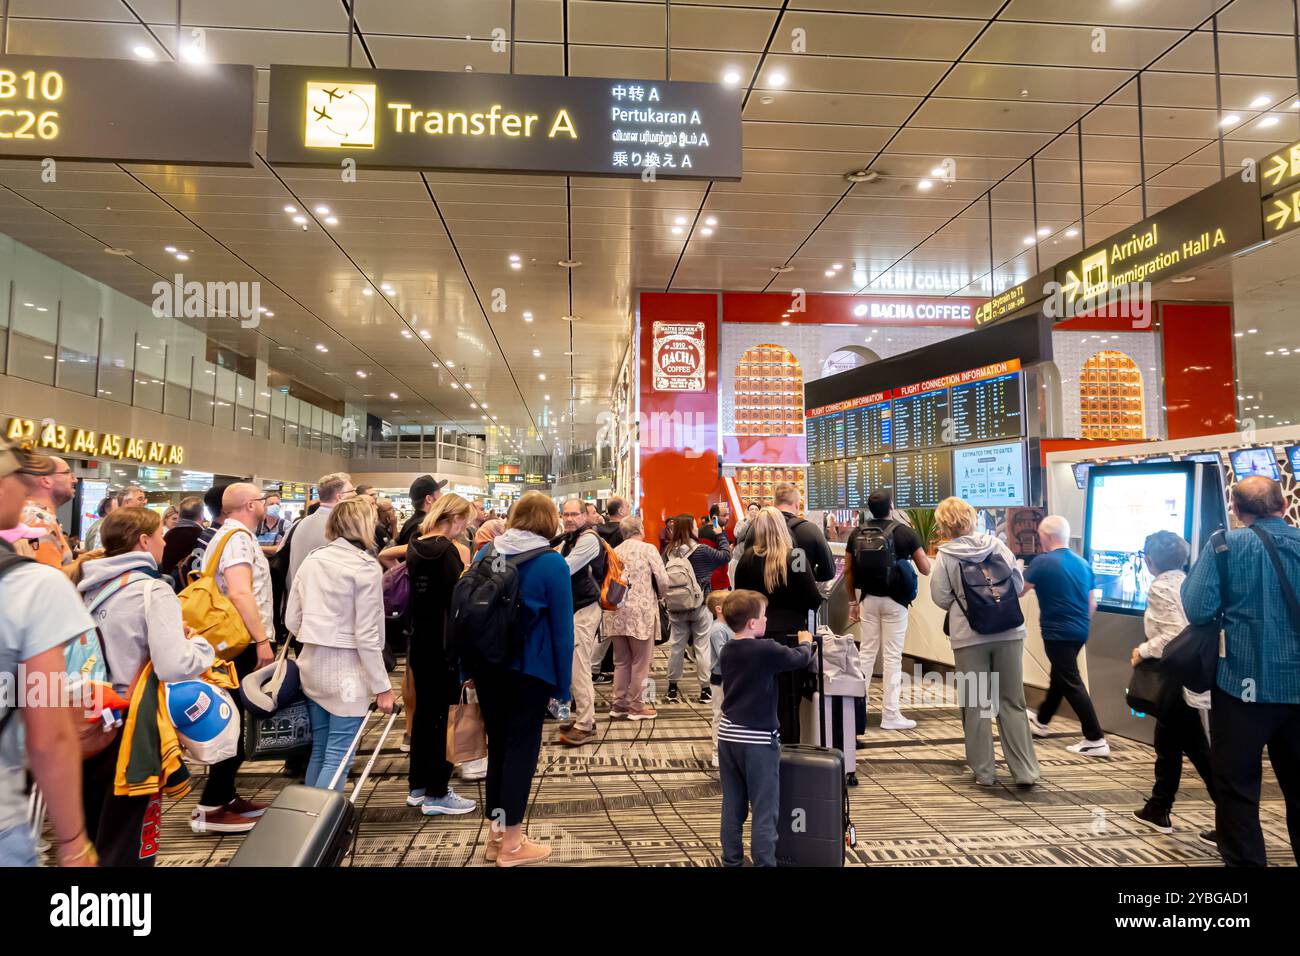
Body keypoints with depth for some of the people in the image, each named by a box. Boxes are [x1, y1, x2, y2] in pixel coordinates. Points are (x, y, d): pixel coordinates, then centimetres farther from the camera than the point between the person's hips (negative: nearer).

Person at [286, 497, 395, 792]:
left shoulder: (311, 560, 6)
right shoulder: (366, 566, -13)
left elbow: (292, 620, 10)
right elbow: (367, 635, -15)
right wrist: (382, 686, -10)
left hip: (311, 664, 7)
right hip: (346, 670, -7)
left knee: (319, 751, 18)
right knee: (338, 757, 0)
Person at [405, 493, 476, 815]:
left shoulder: (415, 547, 8)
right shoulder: (447, 549, -16)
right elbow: (456, 598, -21)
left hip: (419, 641, 8)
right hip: (443, 644, -8)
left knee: (423, 710, 16)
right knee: (438, 714, 0)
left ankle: (417, 786, 26)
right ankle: (436, 794, 9)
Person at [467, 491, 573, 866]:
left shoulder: (486, 552, 2)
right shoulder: (552, 563, -12)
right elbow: (562, 627, -10)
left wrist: (469, 667, 15)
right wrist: (562, 683, -1)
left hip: (487, 665, 5)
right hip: (529, 669, -5)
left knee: (498, 743, 16)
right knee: (521, 747, 6)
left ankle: (497, 834, 27)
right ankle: (511, 844, 15)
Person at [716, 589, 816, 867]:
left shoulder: (727, 651, 4)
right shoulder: (767, 651, -17)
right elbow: (801, 658, -1)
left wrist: (795, 645, 22)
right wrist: (806, 642, 21)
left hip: (728, 735, 7)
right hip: (757, 739, -7)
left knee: (732, 807, 15)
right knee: (764, 810, 3)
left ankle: (731, 861, 23)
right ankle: (764, 863, 7)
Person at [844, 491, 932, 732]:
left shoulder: (857, 533, 2)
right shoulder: (905, 532, -7)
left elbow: (848, 571, 3)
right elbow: (925, 569, -5)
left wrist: (852, 601, 13)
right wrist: (921, 554, 17)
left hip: (867, 599, 3)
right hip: (894, 601, -3)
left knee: (867, 652, 13)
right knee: (892, 656, 1)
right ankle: (890, 715, 5)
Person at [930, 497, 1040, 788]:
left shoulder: (946, 555, -7)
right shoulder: (995, 544, 0)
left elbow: (941, 597, -4)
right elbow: (1019, 584, 3)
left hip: (969, 636, -2)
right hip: (1008, 632, 2)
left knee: (976, 704, 9)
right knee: (1012, 702, 12)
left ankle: (984, 771, 16)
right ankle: (1025, 771, 14)